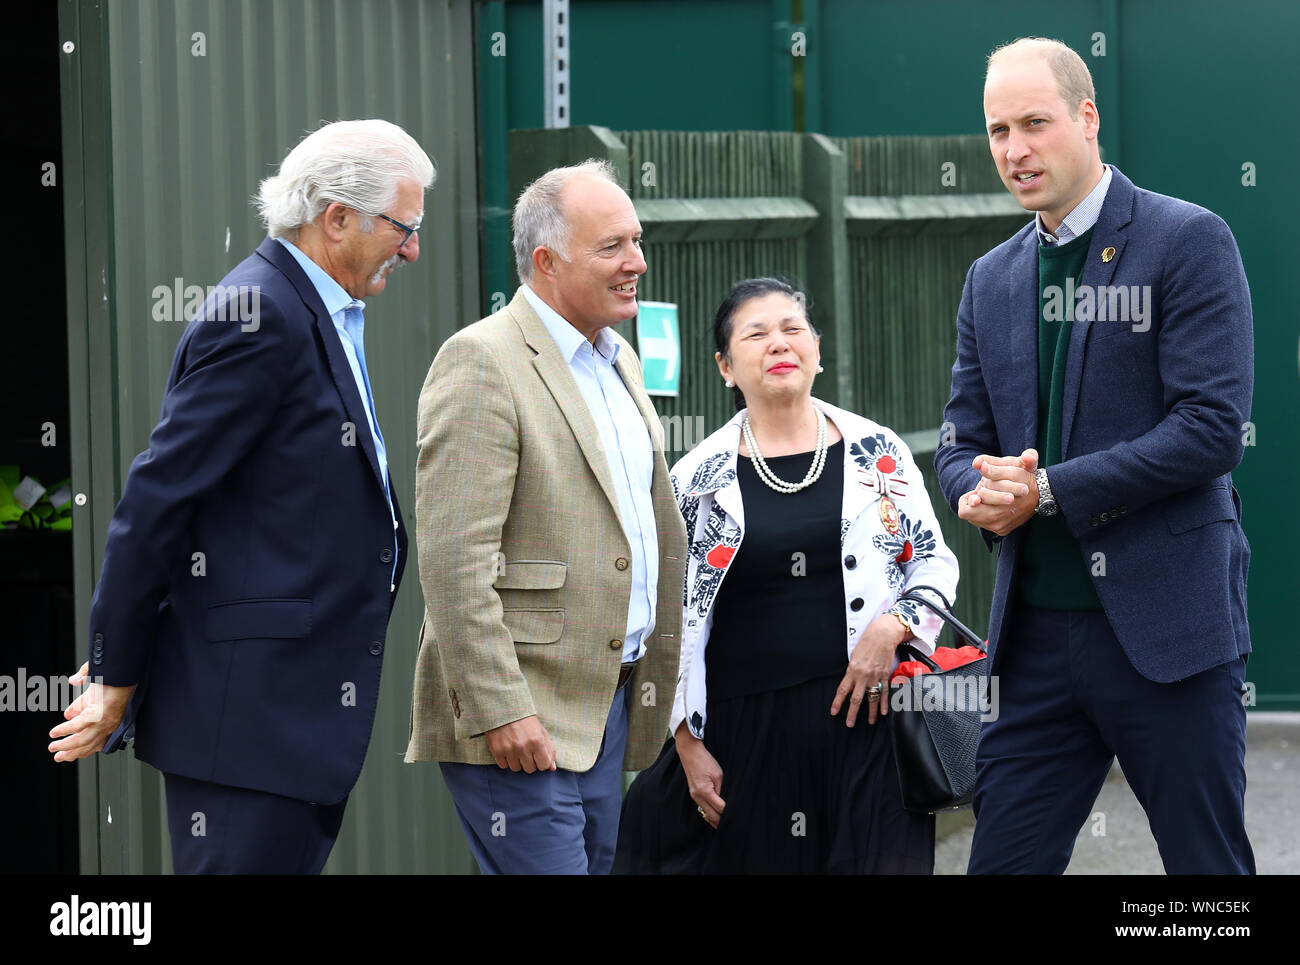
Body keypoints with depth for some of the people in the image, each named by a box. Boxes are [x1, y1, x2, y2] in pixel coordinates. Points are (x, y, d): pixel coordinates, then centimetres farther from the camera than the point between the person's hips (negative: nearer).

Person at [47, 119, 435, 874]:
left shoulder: (324, 317, 17)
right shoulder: (260, 317, -14)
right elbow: (157, 499, -16)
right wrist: (119, 683, -10)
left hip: (309, 709, 10)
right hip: (251, 706, -10)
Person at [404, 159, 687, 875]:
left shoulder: (618, 360, 17)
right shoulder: (481, 361, -12)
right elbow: (454, 559, -18)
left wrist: (652, 681, 19)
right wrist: (498, 709, -22)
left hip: (611, 702, 9)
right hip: (519, 720, -9)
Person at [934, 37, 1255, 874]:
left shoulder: (1188, 241, -5)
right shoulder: (993, 279, 14)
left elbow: (1212, 426, -14)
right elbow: (961, 441, 16)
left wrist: (1049, 490, -15)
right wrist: (980, 493, -9)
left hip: (1166, 623, -5)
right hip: (1040, 632, 6)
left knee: (1209, 864, 2)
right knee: (1004, 862, 5)